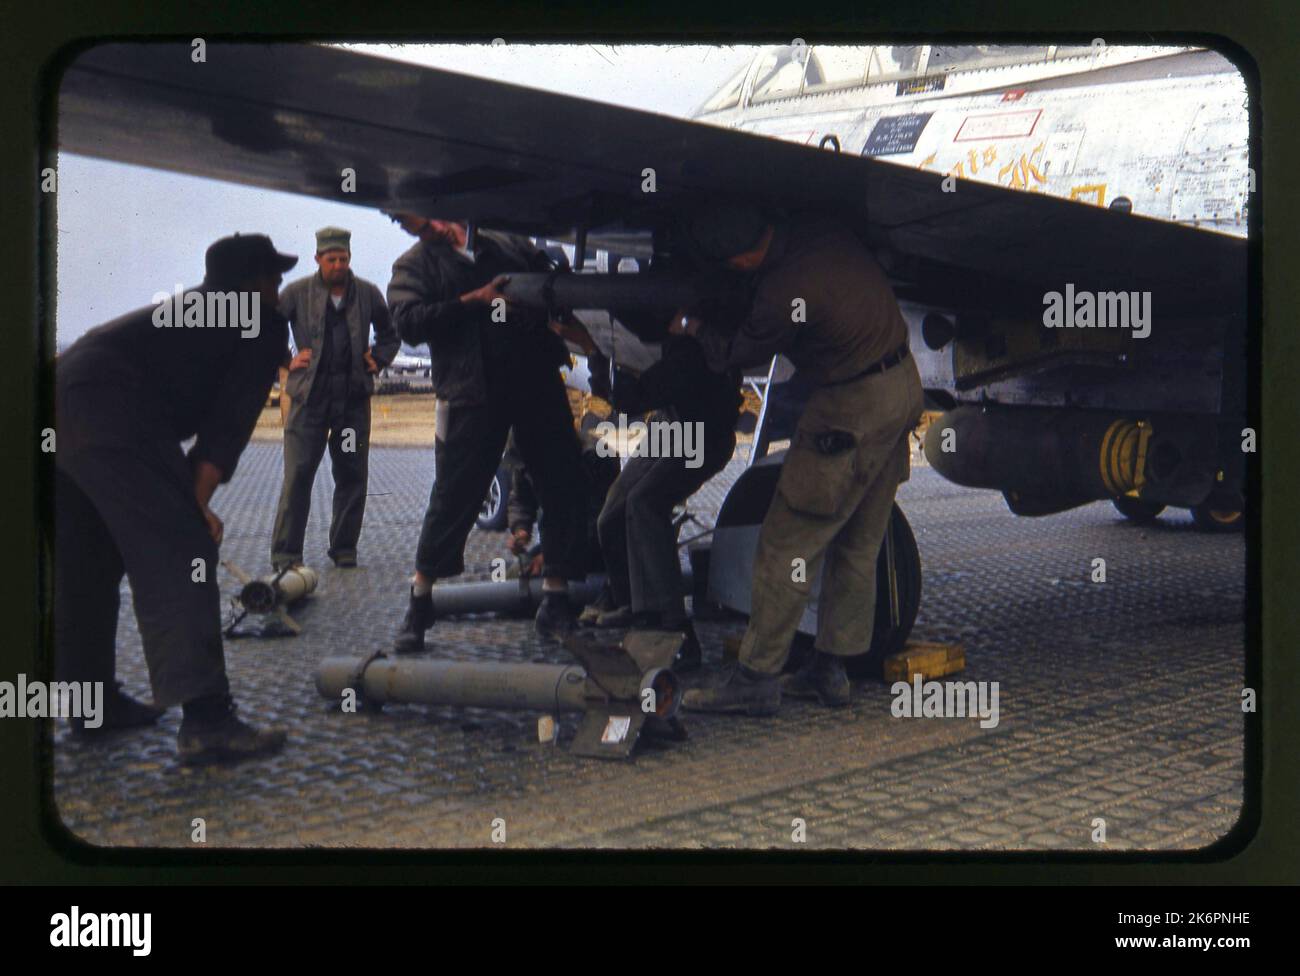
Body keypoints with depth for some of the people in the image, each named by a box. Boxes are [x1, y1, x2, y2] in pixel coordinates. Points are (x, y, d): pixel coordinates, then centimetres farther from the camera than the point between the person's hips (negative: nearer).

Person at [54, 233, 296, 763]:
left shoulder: (183, 309, 35)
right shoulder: (263, 325, 10)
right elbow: (231, 419, -1)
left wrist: (185, 497, 33)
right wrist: (198, 501, -3)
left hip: (59, 394, 9)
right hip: (111, 413, -9)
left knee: (87, 567, 19)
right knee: (180, 556, -11)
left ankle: (93, 699, 30)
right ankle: (205, 719, -17)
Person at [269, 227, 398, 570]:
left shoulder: (368, 294, 8)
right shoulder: (297, 293, 1)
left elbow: (390, 334, 23)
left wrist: (377, 360, 8)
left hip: (354, 398, 3)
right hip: (309, 397, -3)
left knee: (352, 476, 6)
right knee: (298, 474, -6)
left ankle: (344, 549, 18)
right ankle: (285, 553, -2)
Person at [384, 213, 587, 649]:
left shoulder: (511, 245, 16)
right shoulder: (414, 265, 9)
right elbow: (410, 322, -9)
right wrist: (475, 300, -15)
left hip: (538, 381, 3)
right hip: (473, 392, -3)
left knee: (563, 487, 3)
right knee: (454, 496, -3)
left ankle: (556, 598, 14)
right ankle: (419, 604, 10)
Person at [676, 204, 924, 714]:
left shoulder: (783, 293, -25)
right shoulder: (819, 229, -3)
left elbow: (737, 353, -4)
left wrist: (692, 326, 15)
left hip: (852, 410, -9)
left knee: (788, 544, -1)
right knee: (858, 544, 14)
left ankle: (756, 676, 5)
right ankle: (830, 668, 23)